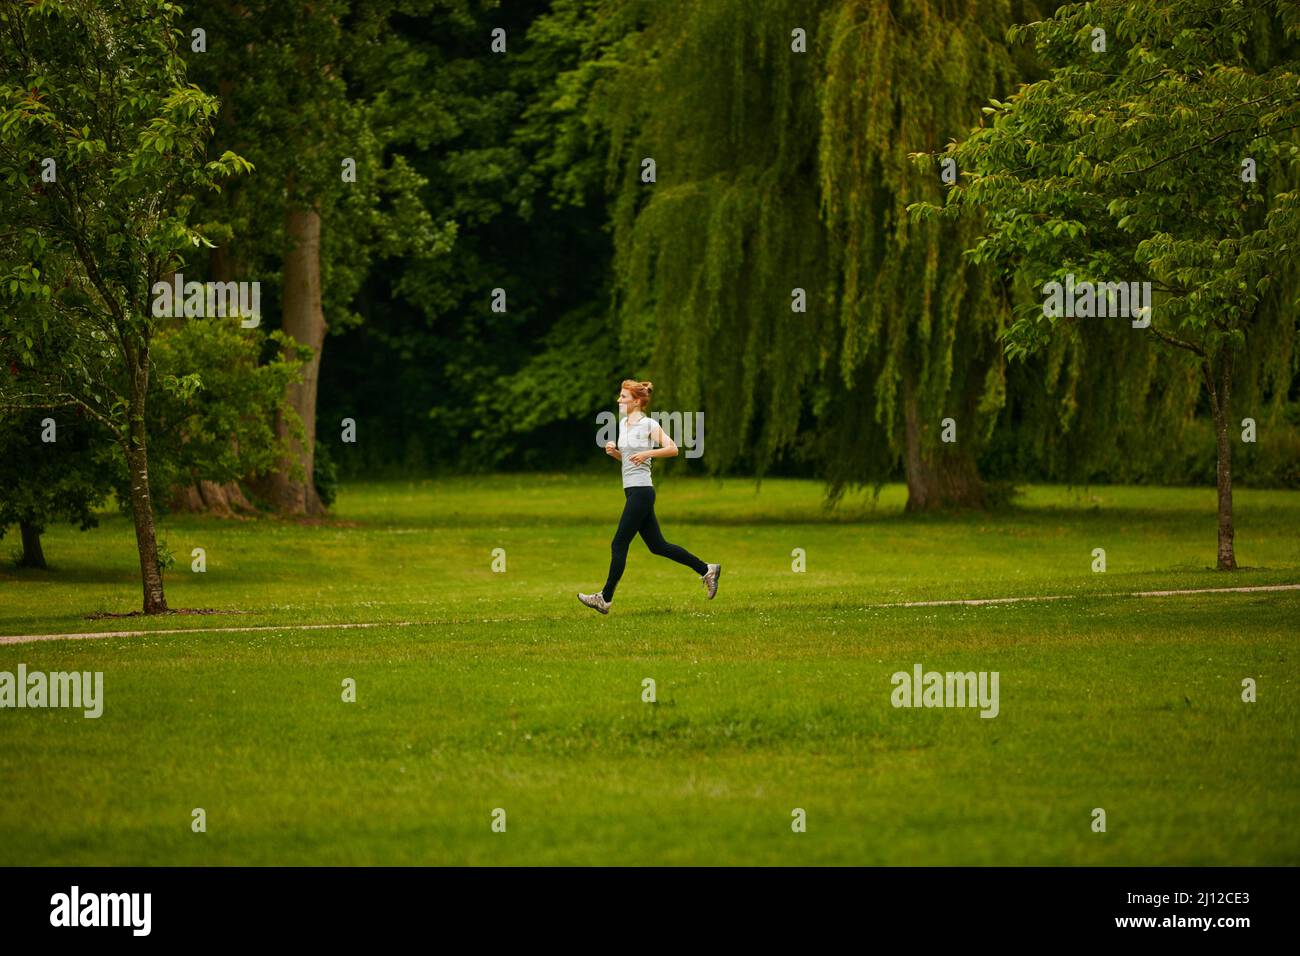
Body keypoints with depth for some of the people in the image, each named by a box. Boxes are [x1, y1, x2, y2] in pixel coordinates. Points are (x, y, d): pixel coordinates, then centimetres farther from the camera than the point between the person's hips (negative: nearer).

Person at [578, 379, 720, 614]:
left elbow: (672, 449, -12)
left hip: (641, 490, -10)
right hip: (631, 490, 10)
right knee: (657, 546, 11)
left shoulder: (649, 425, -9)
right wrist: (613, 451, 6)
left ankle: (605, 598, -3)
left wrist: (647, 453, -22)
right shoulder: (624, 423, 15)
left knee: (619, 544, -7)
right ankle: (707, 570, 19)